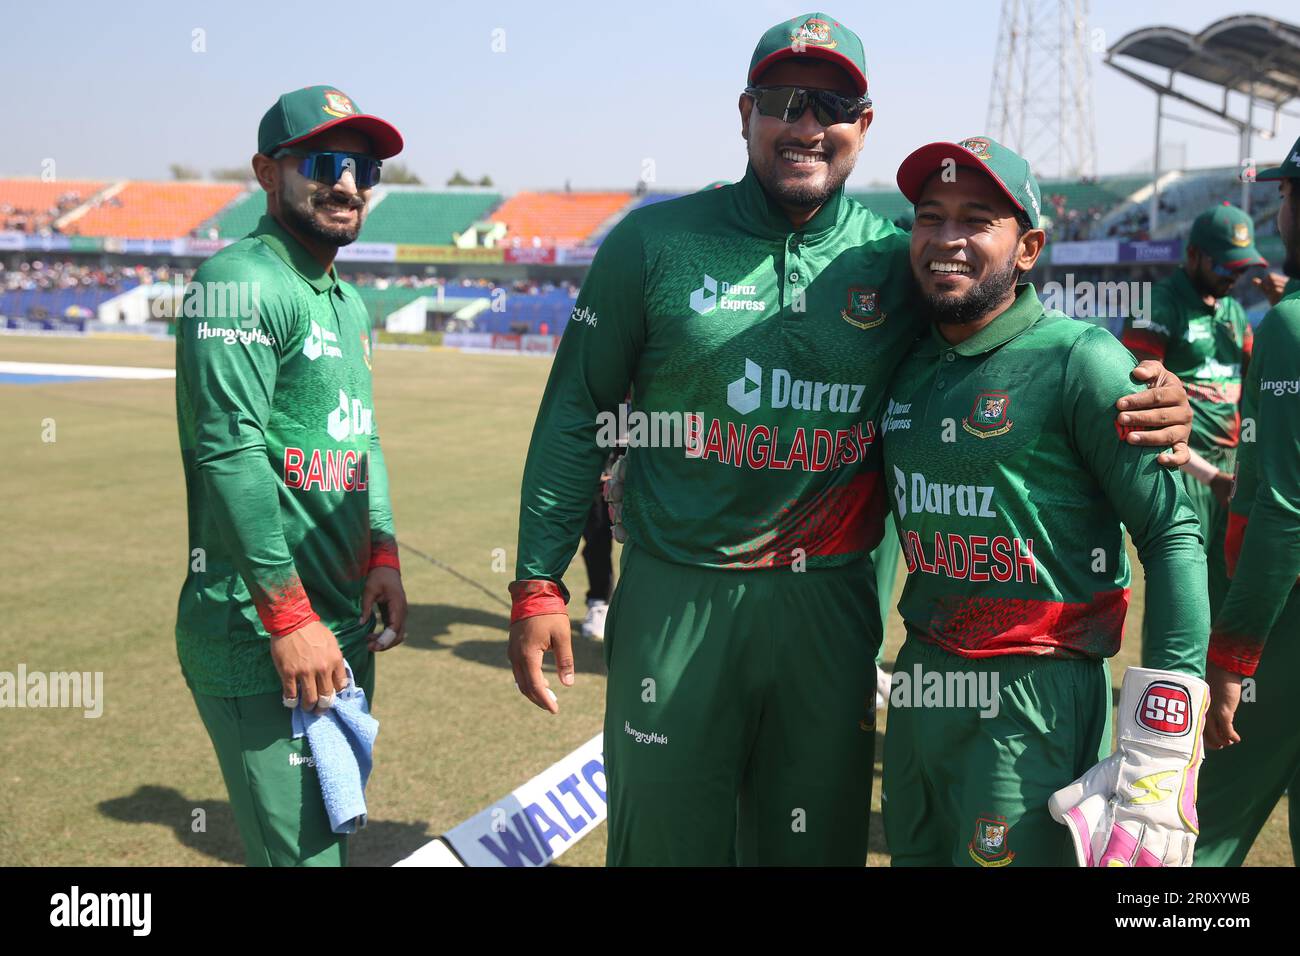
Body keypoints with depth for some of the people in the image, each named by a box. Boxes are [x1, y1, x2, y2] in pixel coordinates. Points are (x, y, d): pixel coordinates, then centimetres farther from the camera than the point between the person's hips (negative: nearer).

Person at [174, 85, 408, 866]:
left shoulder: (351, 302, 16)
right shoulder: (241, 282, -13)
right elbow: (229, 456, -20)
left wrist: (382, 553, 5)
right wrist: (290, 616, -21)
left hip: (346, 627, 10)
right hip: (259, 637, -9)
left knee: (335, 831, 20)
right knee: (300, 850, -6)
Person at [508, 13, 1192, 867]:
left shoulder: (901, 261, 1)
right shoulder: (654, 242, -2)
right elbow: (577, 414, 1)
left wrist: (1140, 407, -12)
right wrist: (540, 582, -2)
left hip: (831, 605, 2)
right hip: (676, 601, -1)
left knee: (817, 841, 16)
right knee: (666, 837, 11)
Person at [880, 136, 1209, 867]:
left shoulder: (1080, 360, -11)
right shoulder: (906, 367, 8)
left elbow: (1173, 534, -14)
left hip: (1035, 699, -6)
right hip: (920, 687, 6)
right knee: (912, 852, 18)